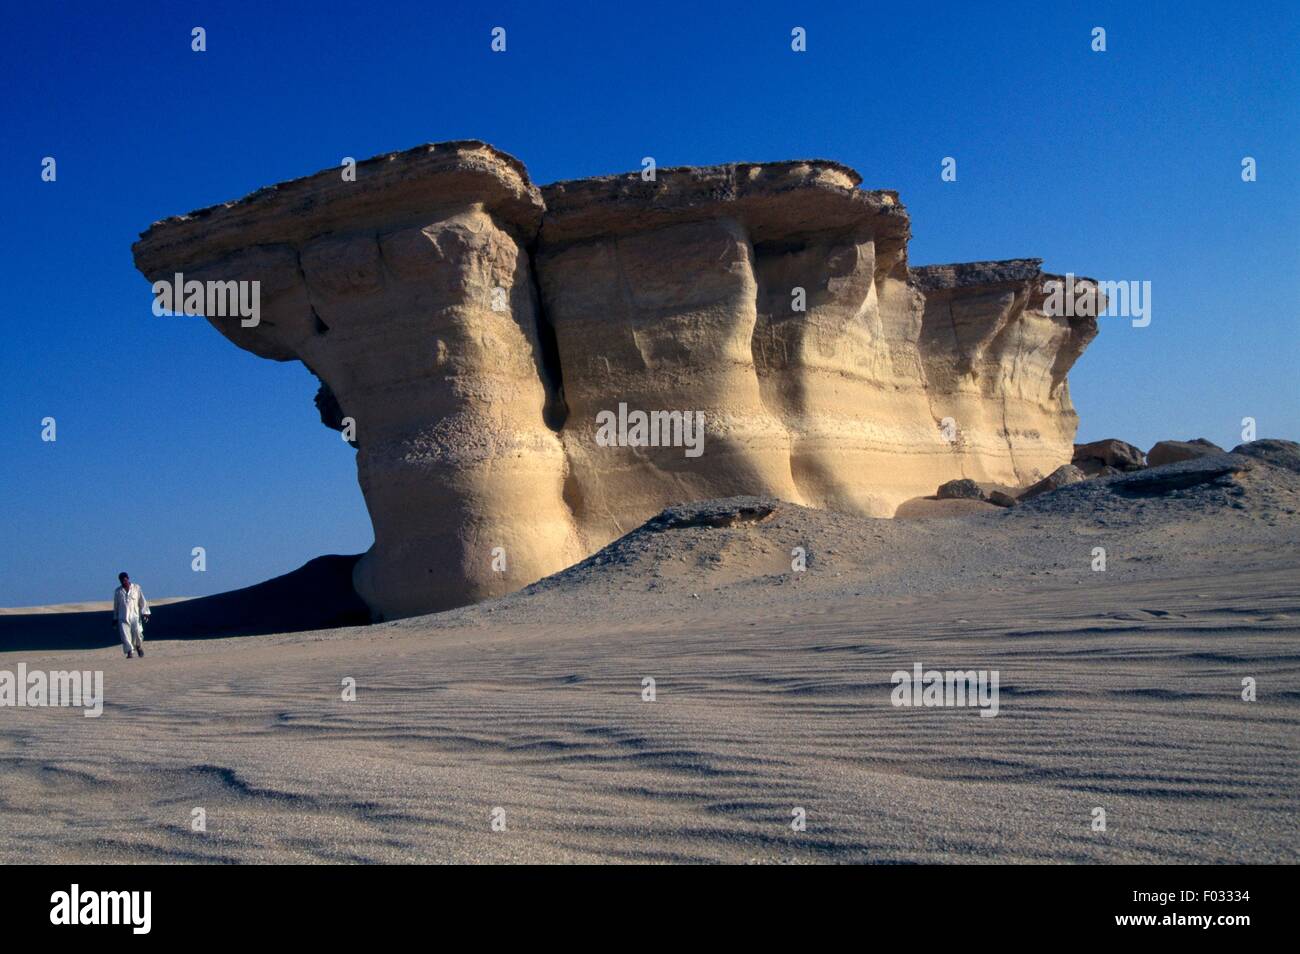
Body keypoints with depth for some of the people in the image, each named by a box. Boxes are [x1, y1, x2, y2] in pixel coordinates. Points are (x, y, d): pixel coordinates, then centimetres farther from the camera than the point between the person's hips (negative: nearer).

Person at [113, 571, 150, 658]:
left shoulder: (136, 588, 7)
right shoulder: (117, 591, 10)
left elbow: (142, 601, 7)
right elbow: (116, 606, 18)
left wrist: (145, 613, -3)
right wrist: (115, 619, 18)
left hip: (135, 616, -1)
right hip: (123, 617, 1)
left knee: (137, 632, -17)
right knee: (125, 635, -11)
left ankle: (139, 646, 10)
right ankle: (129, 652, -8)